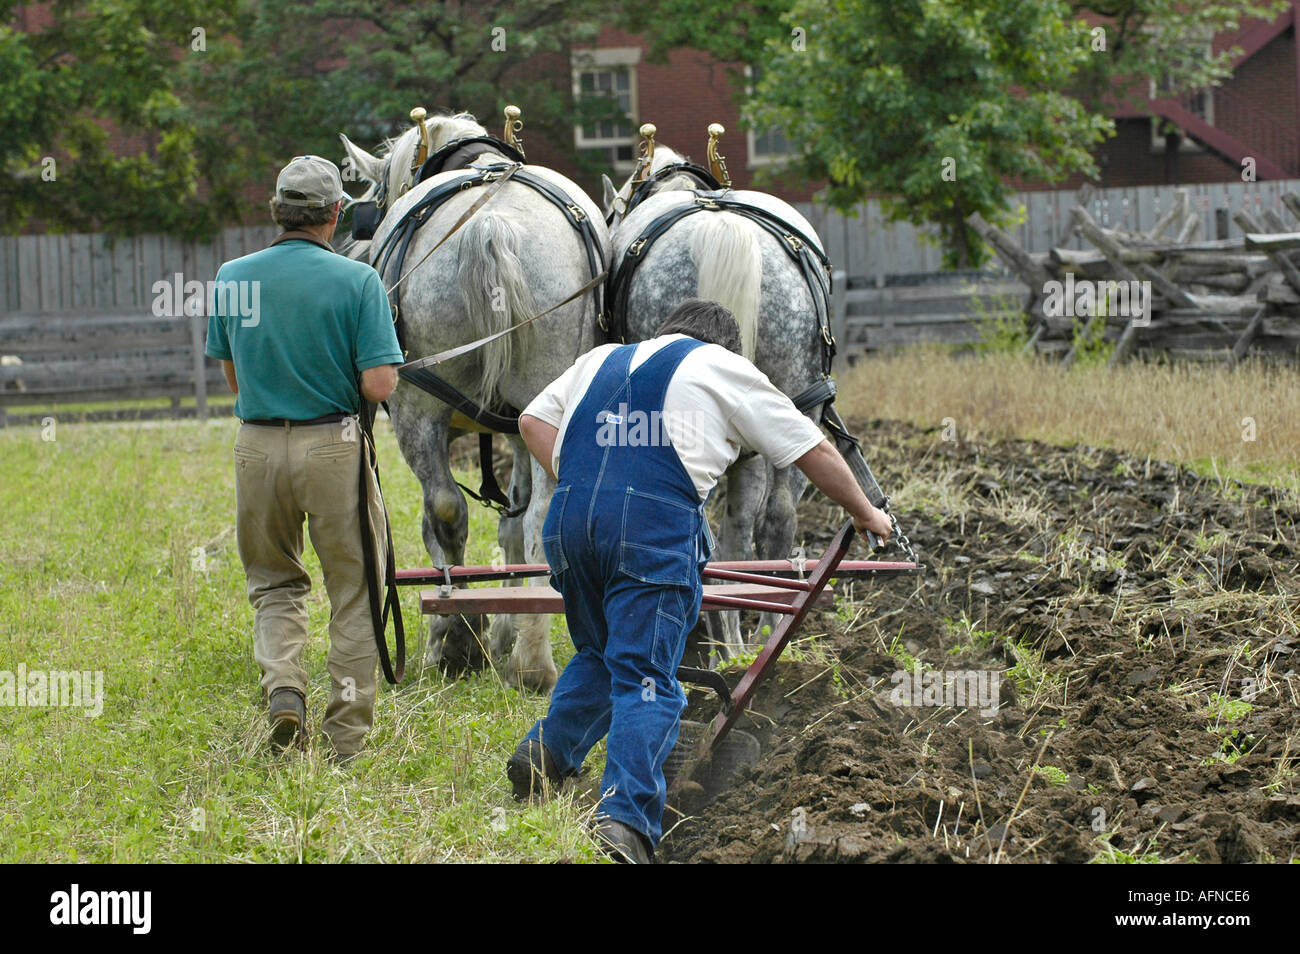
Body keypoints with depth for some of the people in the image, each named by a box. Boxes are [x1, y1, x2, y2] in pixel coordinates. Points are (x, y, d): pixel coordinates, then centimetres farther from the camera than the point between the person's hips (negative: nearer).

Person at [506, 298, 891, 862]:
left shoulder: (599, 360, 30)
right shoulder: (725, 369, 18)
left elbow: (534, 420, 26)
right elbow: (812, 450, 22)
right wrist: (864, 513, 35)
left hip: (570, 518, 4)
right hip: (656, 525, -4)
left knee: (599, 653, 23)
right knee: (647, 674, -5)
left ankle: (547, 750, 3)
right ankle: (626, 817, -19)